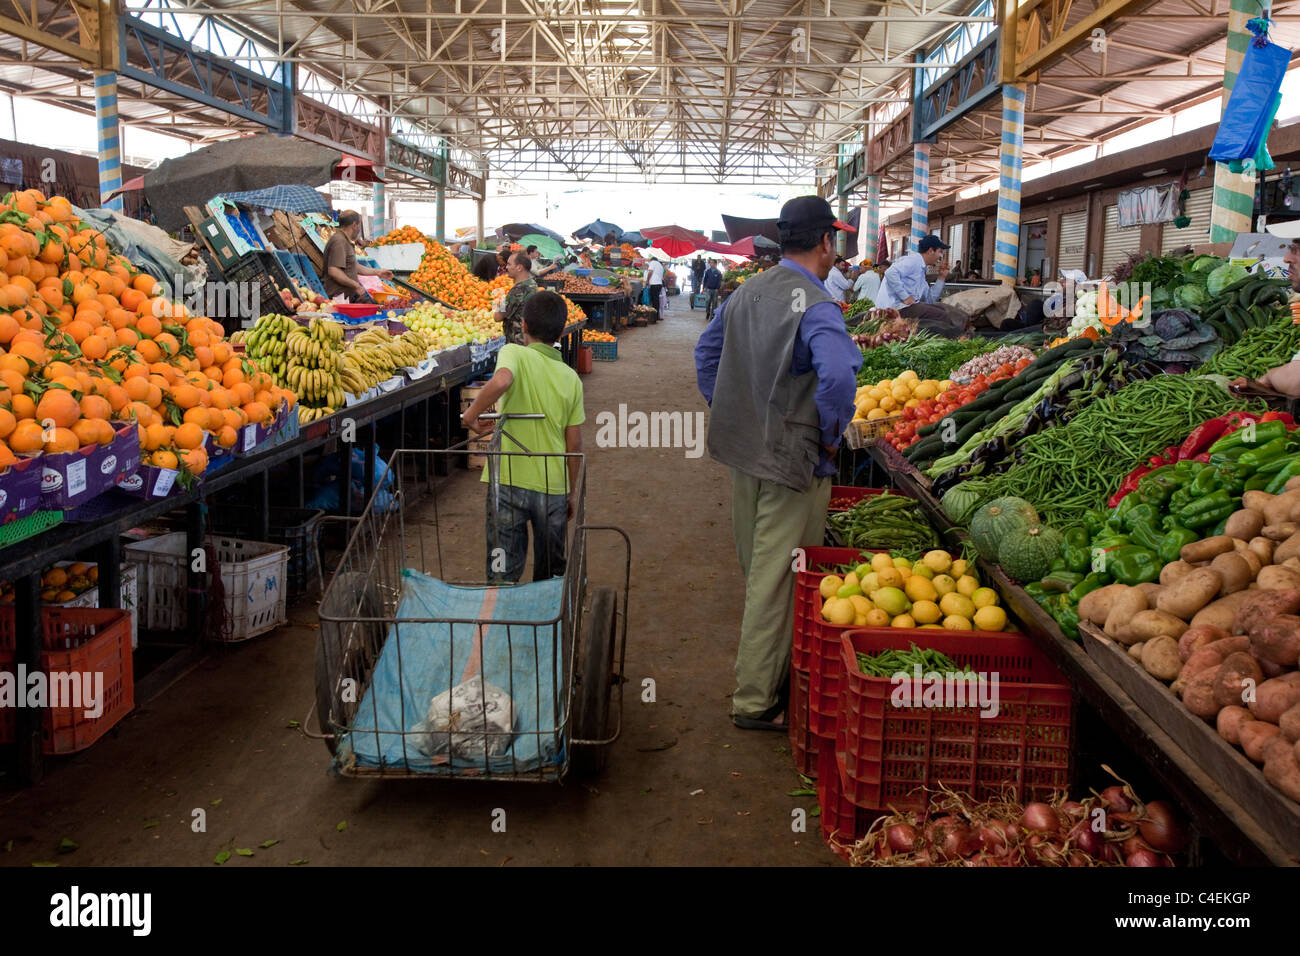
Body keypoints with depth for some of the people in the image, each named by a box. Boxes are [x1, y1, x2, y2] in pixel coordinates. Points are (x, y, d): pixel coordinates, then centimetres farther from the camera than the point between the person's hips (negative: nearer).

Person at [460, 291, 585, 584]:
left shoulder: (514, 353, -6)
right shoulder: (571, 378, 4)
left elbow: (501, 381, -32)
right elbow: (575, 446, 6)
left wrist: (472, 414, -16)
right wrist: (572, 492, 18)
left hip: (508, 483, -3)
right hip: (553, 487, 3)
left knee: (502, 574, 6)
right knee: (551, 574, 19)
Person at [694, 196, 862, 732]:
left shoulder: (745, 293, 8)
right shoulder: (814, 306, -18)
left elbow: (706, 354, 18)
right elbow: (837, 375, -34)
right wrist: (830, 434, -17)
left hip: (742, 452, 8)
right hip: (793, 461, -8)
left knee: (758, 571, 21)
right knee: (779, 580, 1)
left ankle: (760, 678, 38)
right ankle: (756, 701, 10)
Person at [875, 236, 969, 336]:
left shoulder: (921, 269, 26)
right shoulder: (914, 260, -5)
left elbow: (930, 299, 26)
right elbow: (891, 273, -25)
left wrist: (942, 277, 21)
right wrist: (905, 297, -22)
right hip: (898, 306, -10)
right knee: (947, 318, -18)